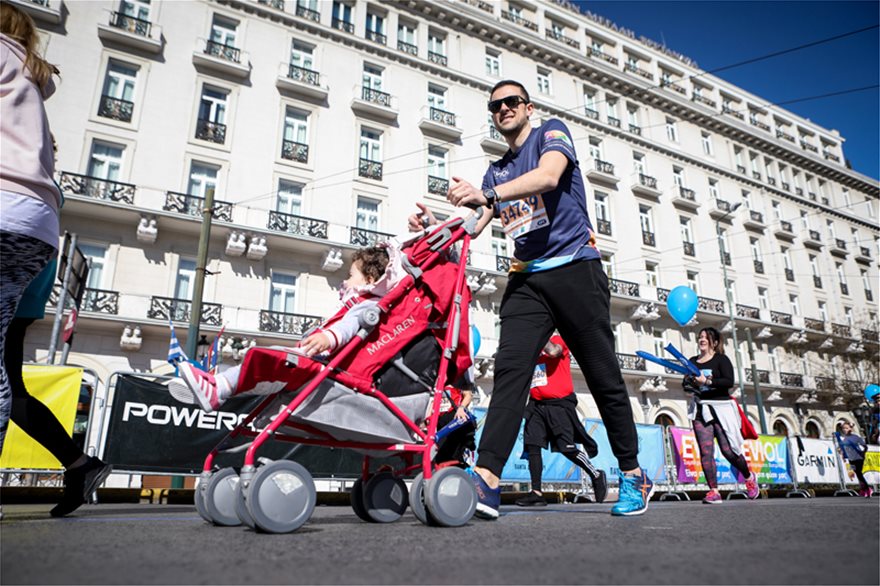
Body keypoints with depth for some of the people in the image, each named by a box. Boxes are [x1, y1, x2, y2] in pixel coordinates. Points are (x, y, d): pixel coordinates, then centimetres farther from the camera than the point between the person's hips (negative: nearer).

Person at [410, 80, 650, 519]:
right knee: (509, 369, -14)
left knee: (603, 375, 1)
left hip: (576, 268, -4)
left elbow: (549, 176, -18)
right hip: (526, 279, 5)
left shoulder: (552, 133, 6)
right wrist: (433, 223, -9)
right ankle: (486, 478, -21)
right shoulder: (496, 172, 22)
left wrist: (488, 194, -33)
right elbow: (472, 226, 12)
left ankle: (634, 475, 16)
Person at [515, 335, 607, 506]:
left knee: (567, 448, -6)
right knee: (532, 446, -7)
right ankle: (536, 492, -4)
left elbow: (553, 352, -22)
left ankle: (596, 475, 18)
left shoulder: (557, 340, 2)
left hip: (559, 403, -6)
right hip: (536, 404, 6)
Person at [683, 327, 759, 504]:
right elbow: (685, 383, 14)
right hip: (700, 409, 4)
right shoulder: (693, 361, 12)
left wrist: (707, 381, -22)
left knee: (728, 450, -1)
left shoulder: (721, 359, -1)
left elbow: (729, 382, -14)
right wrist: (689, 383, -7)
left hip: (721, 408, -3)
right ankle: (713, 491, -3)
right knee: (706, 451, -6)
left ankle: (749, 478, 28)